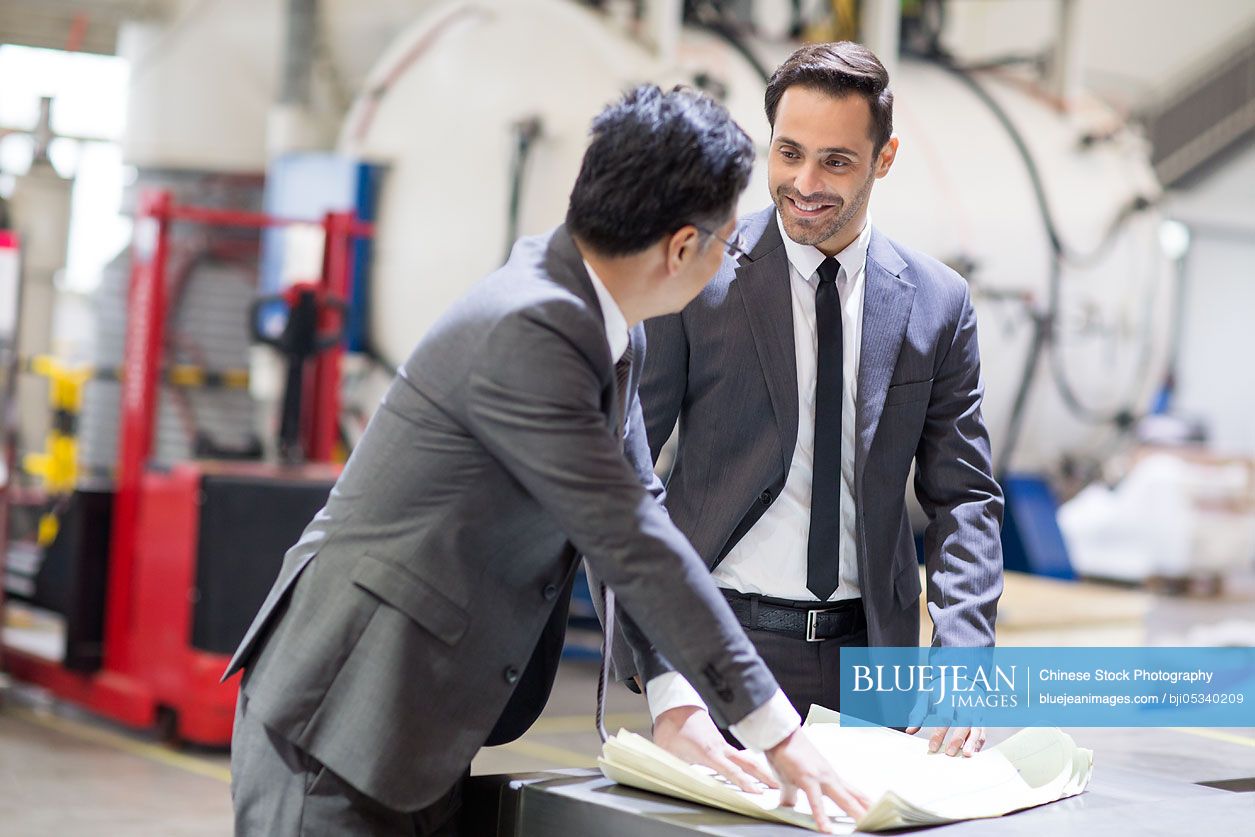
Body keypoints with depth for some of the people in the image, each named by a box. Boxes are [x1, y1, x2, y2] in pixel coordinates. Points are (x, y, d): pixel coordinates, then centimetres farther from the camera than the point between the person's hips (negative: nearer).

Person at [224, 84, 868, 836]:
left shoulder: (610, 325, 5)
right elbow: (628, 543, -23)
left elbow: (633, 506, 11)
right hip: (342, 714, -9)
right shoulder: (525, 331, -23)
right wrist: (774, 731, -18)